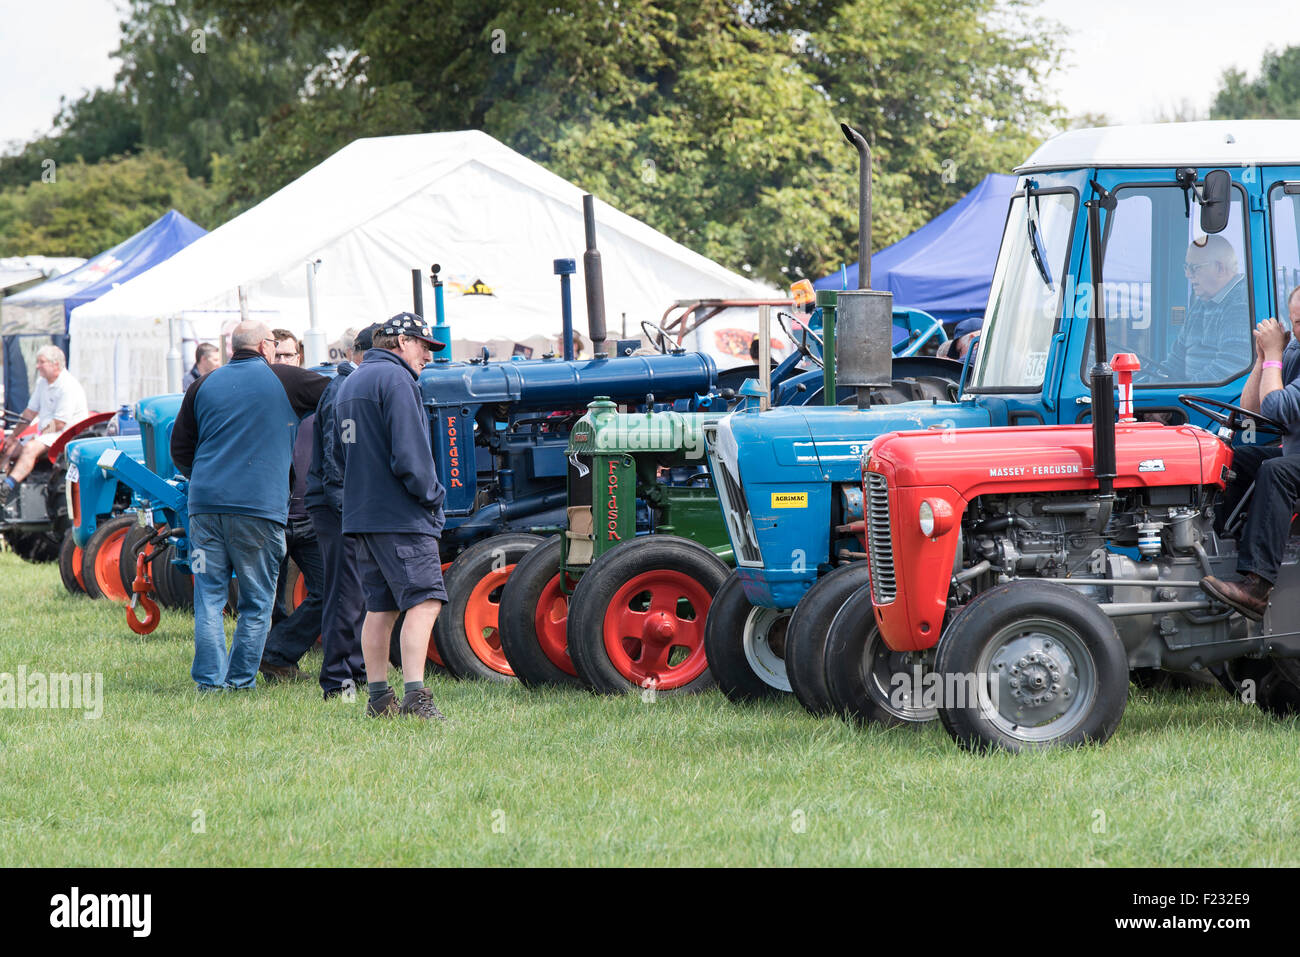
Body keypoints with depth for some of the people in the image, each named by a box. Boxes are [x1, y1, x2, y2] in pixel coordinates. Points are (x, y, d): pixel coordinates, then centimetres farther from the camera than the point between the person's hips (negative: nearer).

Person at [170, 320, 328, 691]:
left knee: (209, 596, 7)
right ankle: (241, 681, 5)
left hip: (205, 505, 3)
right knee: (256, 602, 6)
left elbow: (179, 448, 14)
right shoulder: (285, 381, 2)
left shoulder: (204, 385, 12)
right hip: (259, 507, -3)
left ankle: (209, 680, 2)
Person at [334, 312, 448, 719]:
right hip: (401, 516, -9)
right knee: (424, 600, -12)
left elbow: (342, 450, 25)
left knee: (380, 606, 12)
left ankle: (378, 698, 13)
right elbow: (410, 452, -19)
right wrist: (432, 495, -8)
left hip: (362, 514, 9)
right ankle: (415, 697, -22)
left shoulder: (351, 382, 19)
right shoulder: (395, 379, -11)